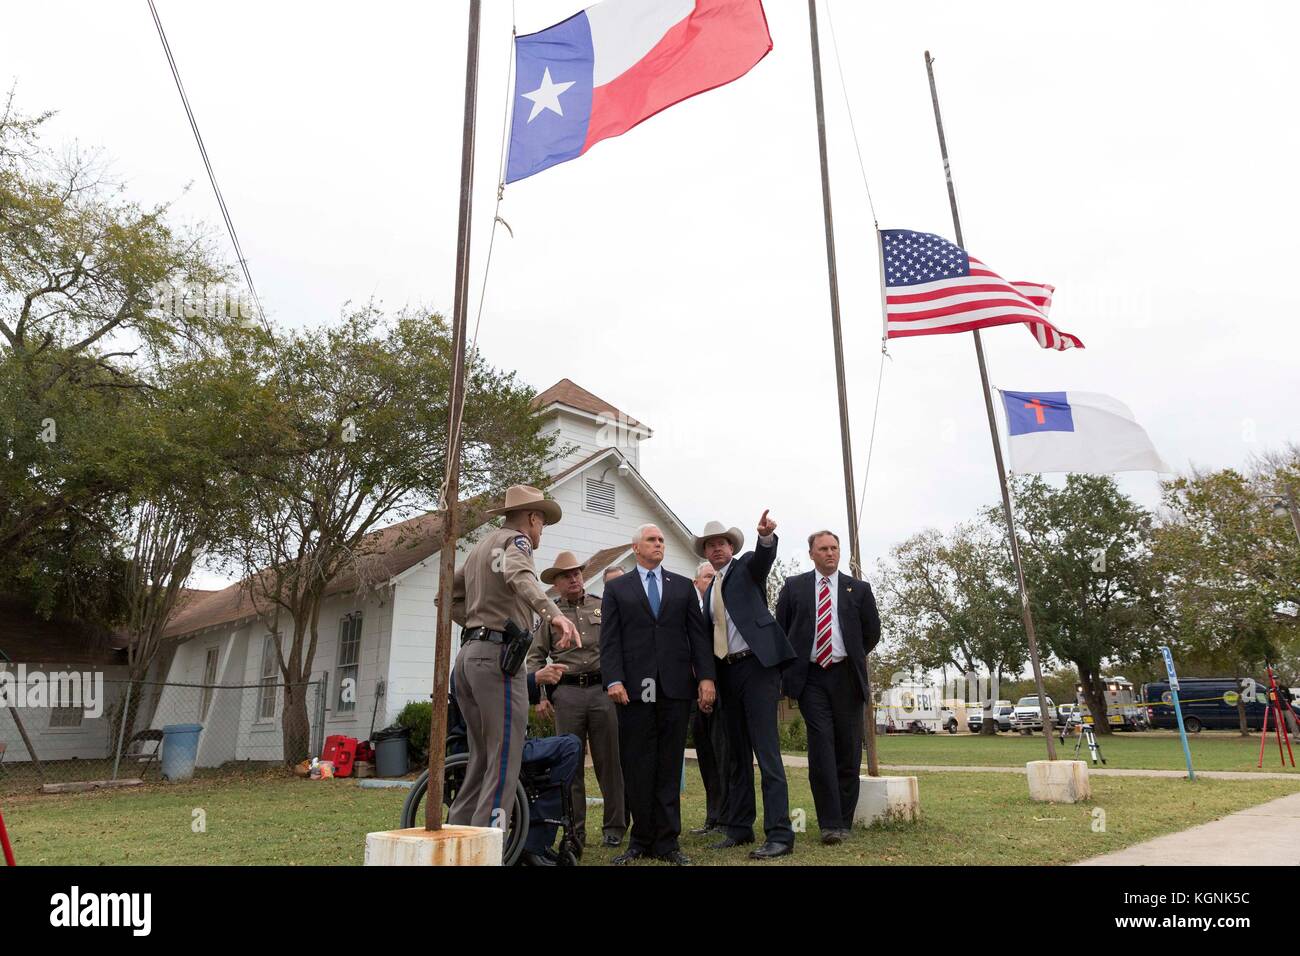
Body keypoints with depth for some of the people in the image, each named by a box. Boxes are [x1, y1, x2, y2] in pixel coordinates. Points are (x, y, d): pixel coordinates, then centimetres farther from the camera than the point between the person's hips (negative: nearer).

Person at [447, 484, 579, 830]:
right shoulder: (515, 540, -2)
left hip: (468, 656, 9)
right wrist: (554, 613, -40)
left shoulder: (481, 546, 25)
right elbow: (518, 576, -26)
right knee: (504, 763, -9)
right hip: (498, 655, -9)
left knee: (482, 759, 15)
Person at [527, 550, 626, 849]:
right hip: (567, 693, 0)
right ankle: (575, 830, 15)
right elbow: (535, 657, 10)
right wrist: (540, 695, 2)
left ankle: (614, 826, 15)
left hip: (602, 689, 0)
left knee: (608, 761, 3)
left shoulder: (602, 607, 10)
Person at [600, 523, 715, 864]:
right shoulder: (616, 588, 10)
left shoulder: (683, 586, 15)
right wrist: (613, 680, -11)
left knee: (670, 767, 5)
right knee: (637, 768, 3)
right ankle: (641, 840, 15)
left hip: (676, 686, 2)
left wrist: (706, 677, -2)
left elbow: (698, 635, 9)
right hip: (634, 689, -1)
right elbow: (609, 640, 2)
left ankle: (667, 841, 13)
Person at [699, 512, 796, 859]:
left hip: (756, 665, -7)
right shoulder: (710, 589, 20)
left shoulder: (748, 566, 3)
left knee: (766, 750, -10)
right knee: (736, 754, 12)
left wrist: (766, 536, -43)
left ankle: (779, 834, -8)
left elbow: (765, 556, -21)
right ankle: (739, 827, 21)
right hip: (726, 672, 7)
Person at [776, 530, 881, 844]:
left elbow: (872, 632, 14)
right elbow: (781, 628, 10)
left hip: (846, 676, 1)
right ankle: (830, 823, -3)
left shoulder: (858, 589, 8)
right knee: (821, 748, -7)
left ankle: (845, 821, 16)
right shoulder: (794, 586, 6)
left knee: (848, 749, 4)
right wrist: (791, 665, 9)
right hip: (811, 677, -1)